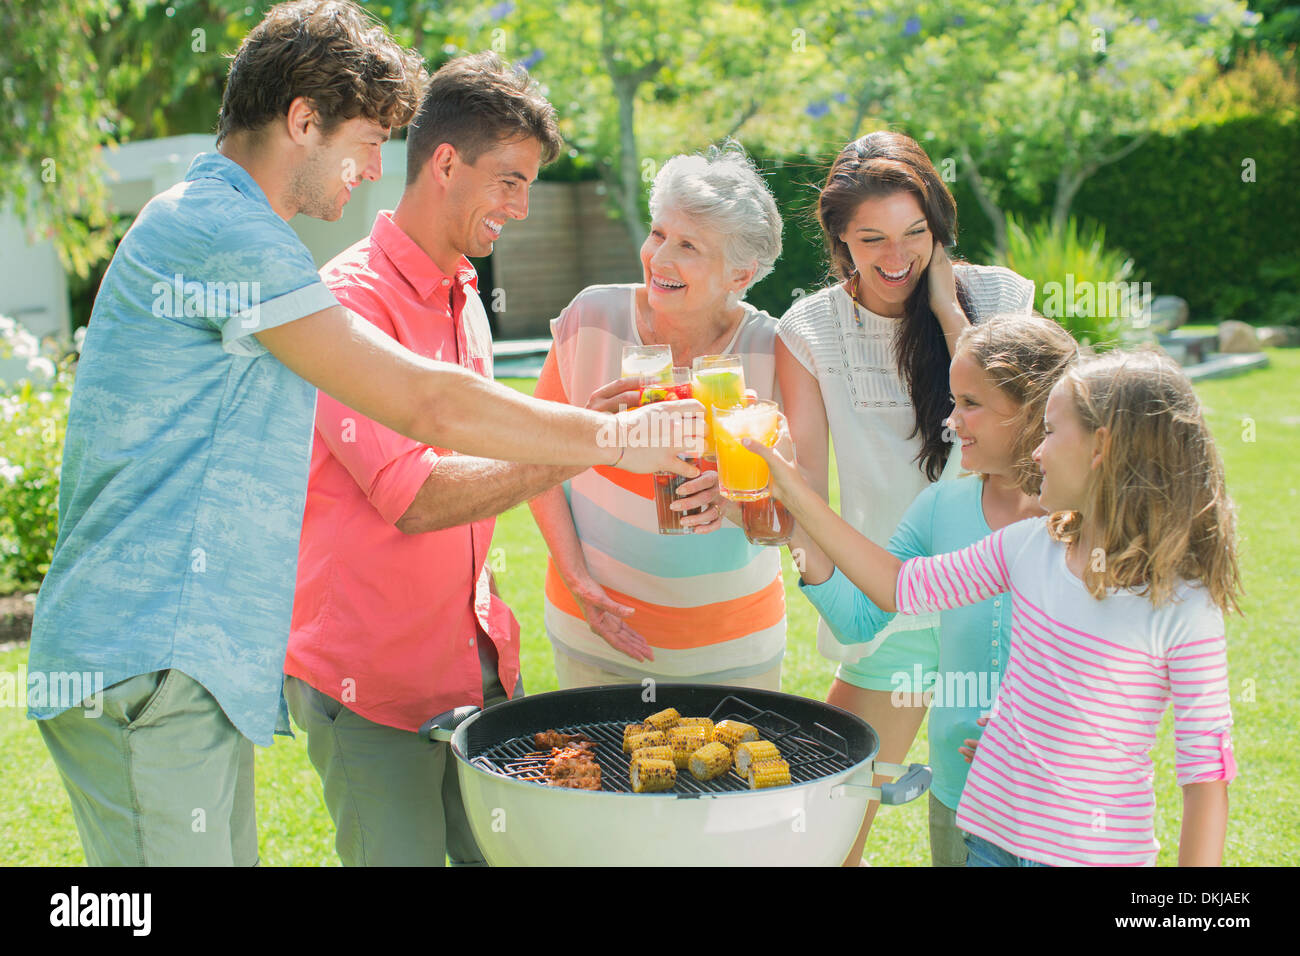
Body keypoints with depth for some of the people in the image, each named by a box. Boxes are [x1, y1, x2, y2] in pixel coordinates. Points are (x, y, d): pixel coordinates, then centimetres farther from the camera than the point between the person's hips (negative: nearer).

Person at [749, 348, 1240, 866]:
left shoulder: (1184, 606, -18)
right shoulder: (1029, 546, -3)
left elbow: (1207, 769, -15)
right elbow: (901, 585, 7)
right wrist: (797, 493, 5)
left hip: (1099, 852, -5)